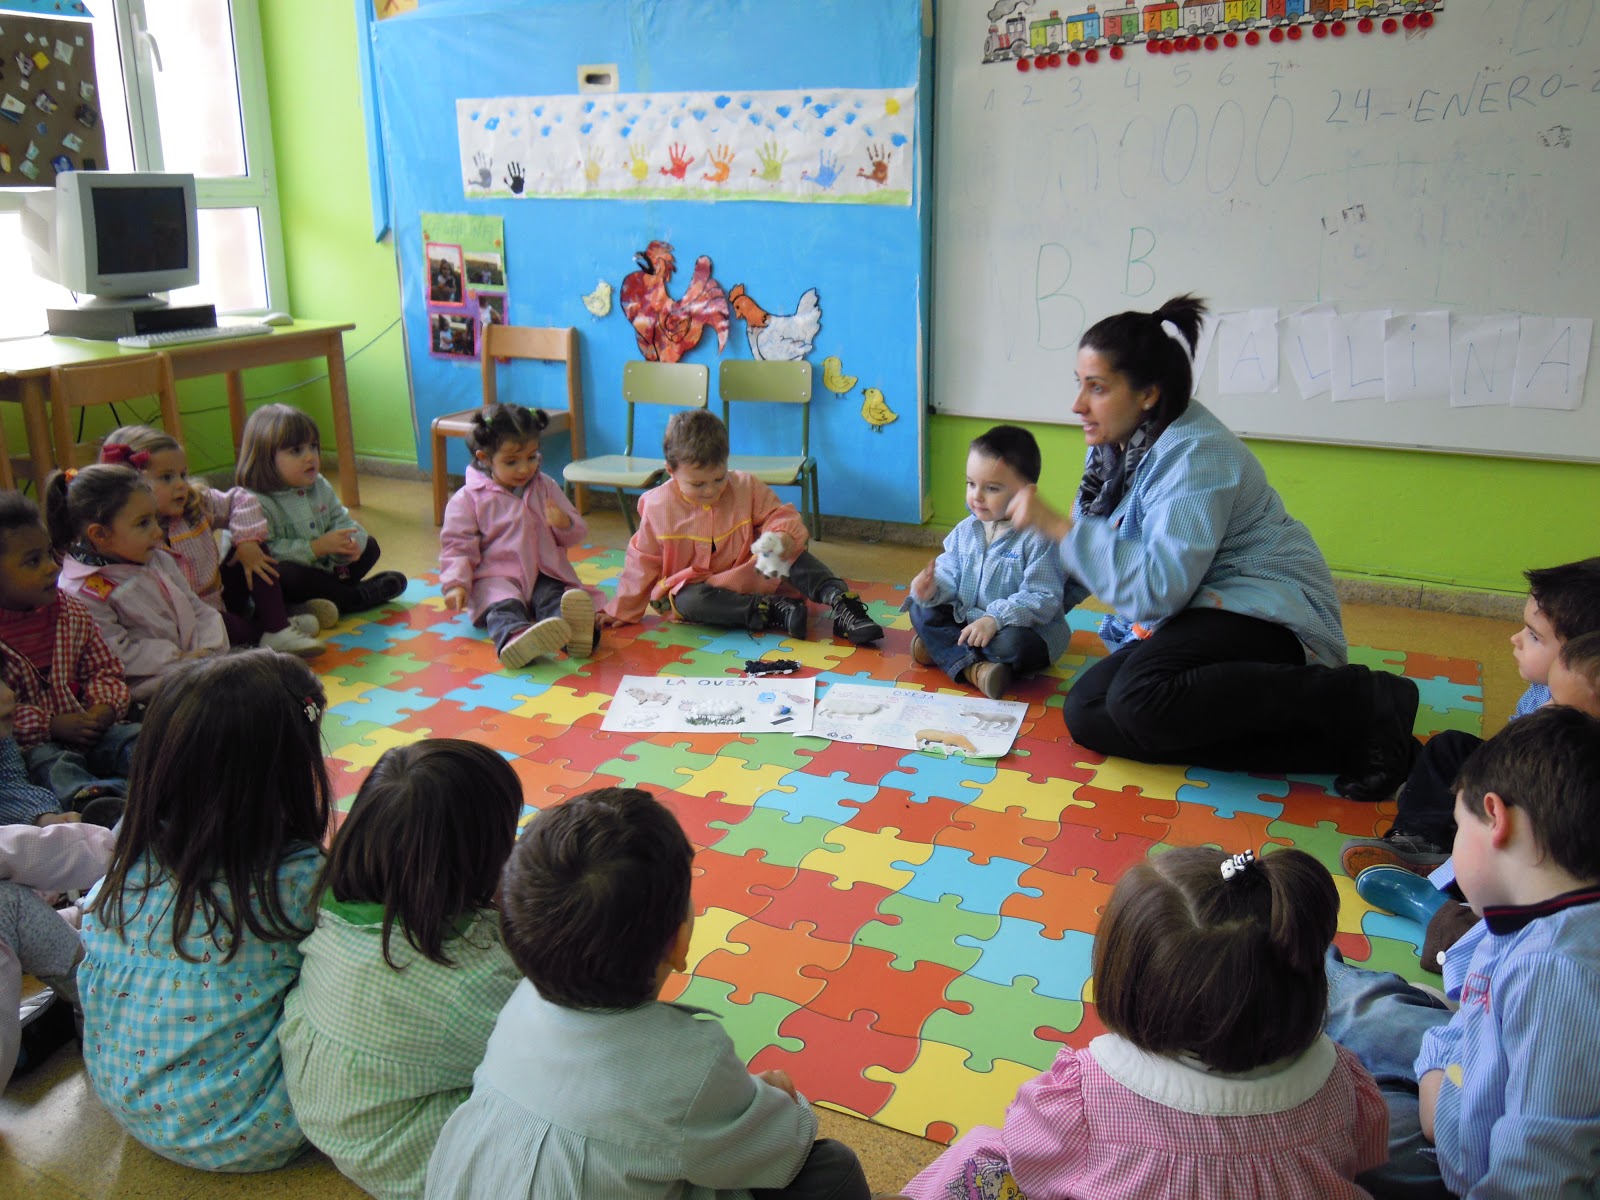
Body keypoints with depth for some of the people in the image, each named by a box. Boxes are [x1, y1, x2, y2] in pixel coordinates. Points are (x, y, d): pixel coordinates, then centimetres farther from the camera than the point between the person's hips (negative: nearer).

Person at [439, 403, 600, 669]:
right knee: (503, 606, -35)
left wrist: (564, 524, -8)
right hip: (496, 577, -3)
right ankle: (513, 637, -69)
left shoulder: (546, 487, 15)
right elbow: (457, 546, 4)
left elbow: (577, 535, 17)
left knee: (555, 597, -31)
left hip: (544, 574, 3)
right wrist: (455, 584, -13)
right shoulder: (469, 498, 4)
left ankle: (571, 626, -65)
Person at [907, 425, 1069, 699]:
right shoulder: (965, 531, 3)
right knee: (921, 609, -7)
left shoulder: (1038, 539, -19)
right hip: (966, 620, 7)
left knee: (1012, 642, -37)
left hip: (1020, 628, -7)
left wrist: (995, 619, -34)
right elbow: (949, 573, 4)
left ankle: (944, 649, -13)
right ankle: (972, 666, -24)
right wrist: (933, 588, -21)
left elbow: (1043, 599, -24)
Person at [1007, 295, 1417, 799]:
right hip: (1187, 618, 10)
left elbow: (1158, 589, -28)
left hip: (1269, 620, -10)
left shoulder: (1196, 454, -19)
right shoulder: (1114, 448, 8)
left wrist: (1059, 526, -25)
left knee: (1139, 697, -35)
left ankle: (1359, 703, -20)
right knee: (1086, 713, -11)